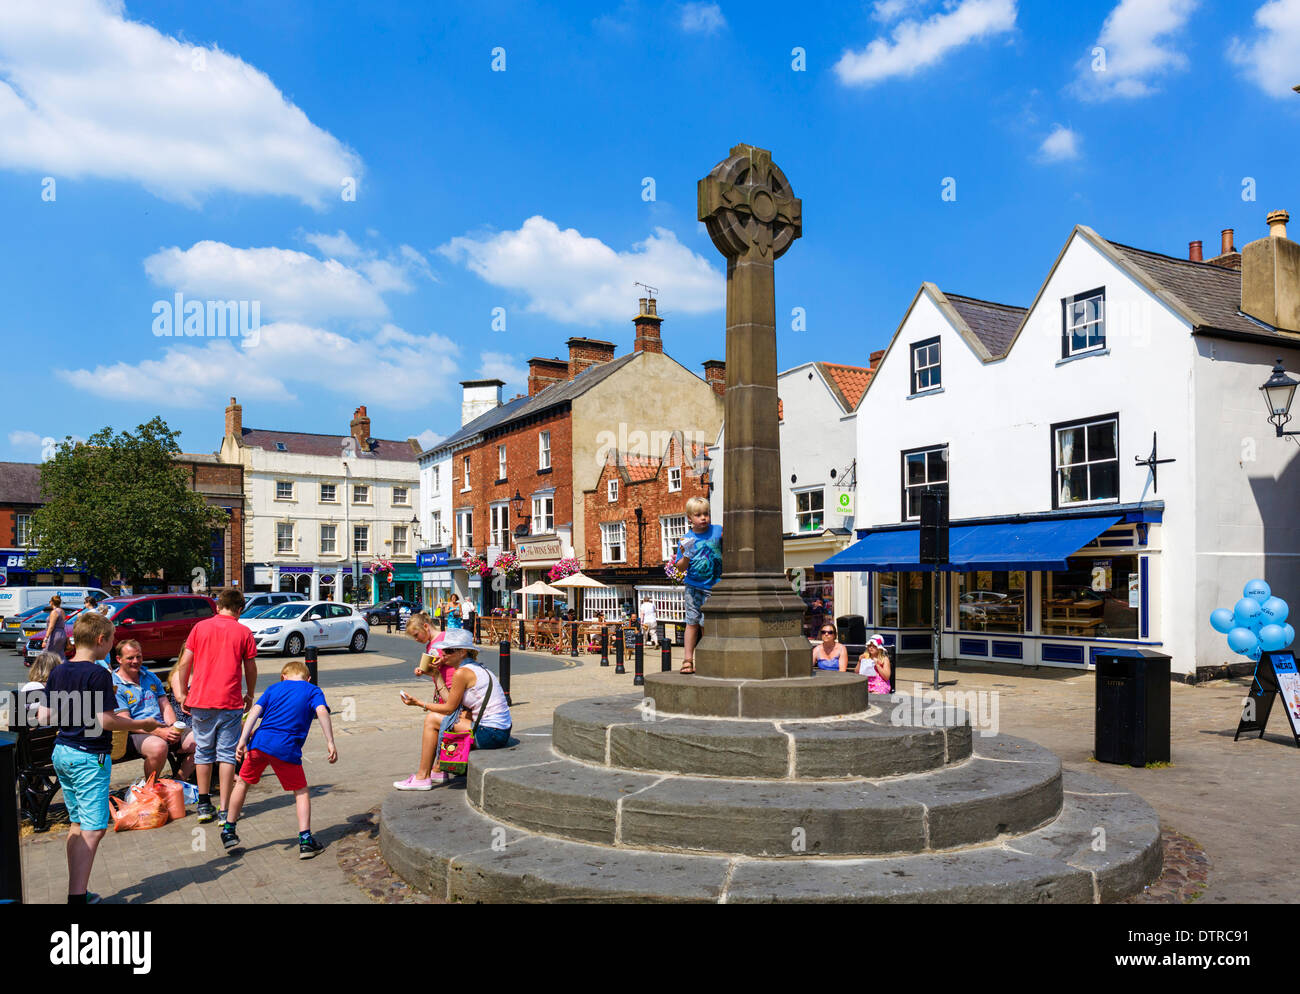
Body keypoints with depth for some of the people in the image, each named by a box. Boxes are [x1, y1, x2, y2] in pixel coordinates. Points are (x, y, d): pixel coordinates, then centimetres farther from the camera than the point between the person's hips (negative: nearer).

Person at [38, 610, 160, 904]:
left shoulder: (57, 672, 6)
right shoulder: (98, 674, -17)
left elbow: (44, 716, 9)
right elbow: (105, 720, -19)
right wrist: (142, 724, -6)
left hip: (62, 753, 9)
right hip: (90, 757, -9)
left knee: (78, 825, 17)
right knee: (93, 829, -5)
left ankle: (77, 892, 23)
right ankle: (77, 896, -9)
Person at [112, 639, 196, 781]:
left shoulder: (151, 677, 19)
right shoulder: (115, 686, -3)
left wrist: (173, 727, -6)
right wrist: (159, 732, -22)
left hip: (163, 727, 6)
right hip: (137, 732, -6)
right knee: (159, 746, -39)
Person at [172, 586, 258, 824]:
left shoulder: (200, 627, 4)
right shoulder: (243, 632, 0)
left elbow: (184, 664, 4)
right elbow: (250, 668, 4)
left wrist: (183, 694, 14)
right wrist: (250, 696, 18)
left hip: (200, 701, 2)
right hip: (230, 702, -2)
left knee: (203, 752, 15)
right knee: (227, 754, 3)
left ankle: (204, 805, 22)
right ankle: (224, 810, 2)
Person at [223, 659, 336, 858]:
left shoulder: (273, 688, 21)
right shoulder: (313, 690, 13)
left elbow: (255, 711, 7)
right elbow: (322, 711, -5)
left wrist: (243, 740, -1)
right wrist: (330, 743, -9)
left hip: (260, 742, 3)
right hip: (287, 748, -3)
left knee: (243, 782, 25)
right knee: (301, 792, 12)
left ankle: (228, 831, 35)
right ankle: (305, 840, 2)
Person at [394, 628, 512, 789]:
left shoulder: (462, 673, -13)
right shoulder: (476, 668, 15)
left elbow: (449, 708, -4)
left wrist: (419, 704, 6)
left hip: (490, 734, -10)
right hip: (500, 732, 10)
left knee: (431, 720, 0)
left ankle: (422, 778, 10)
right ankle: (439, 771, 29)